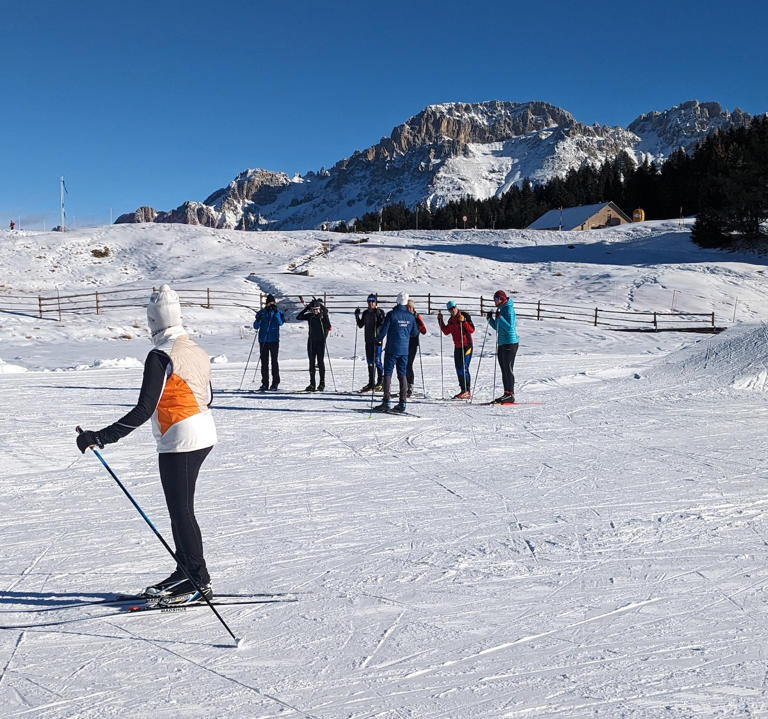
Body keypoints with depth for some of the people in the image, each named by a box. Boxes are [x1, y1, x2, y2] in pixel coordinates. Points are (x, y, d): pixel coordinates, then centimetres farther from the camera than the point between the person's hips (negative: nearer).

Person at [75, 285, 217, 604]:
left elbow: (144, 410, -23)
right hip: (204, 436, 9)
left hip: (178, 442, -9)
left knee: (181, 512, 1)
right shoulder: (196, 350, 7)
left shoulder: (161, 356, -18)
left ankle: (200, 582, 9)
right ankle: (185, 571, 25)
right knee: (181, 508, 17)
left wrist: (100, 437, -22)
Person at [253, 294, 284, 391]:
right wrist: (258, 320, -17)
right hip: (263, 340, 2)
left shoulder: (278, 312, 6)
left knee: (274, 361, -3)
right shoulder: (261, 312, 9)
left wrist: (275, 312, -21)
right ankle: (265, 383, 7)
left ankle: (275, 383, 2)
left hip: (274, 340, -2)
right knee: (264, 362, 3)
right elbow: (255, 326, 4)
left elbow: (280, 322, -12)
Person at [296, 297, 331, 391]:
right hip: (311, 341, 4)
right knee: (312, 362, 5)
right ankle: (312, 384, 9)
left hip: (320, 341, -4)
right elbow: (298, 317, -2)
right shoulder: (309, 316, 6)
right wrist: (307, 308, -6)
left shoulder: (323, 315, -2)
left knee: (320, 362, -4)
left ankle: (322, 383, 2)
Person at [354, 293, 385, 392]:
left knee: (377, 361, -8)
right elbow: (360, 325, 14)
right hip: (368, 340, 6)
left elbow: (383, 324, -14)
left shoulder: (380, 311, -3)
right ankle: (371, 383, 16)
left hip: (377, 339, -6)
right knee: (370, 362, 9)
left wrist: (379, 315, -26)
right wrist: (357, 316, 3)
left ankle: (380, 383, -1)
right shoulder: (365, 313, 12)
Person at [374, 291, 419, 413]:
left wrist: (378, 339, 9)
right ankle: (402, 403, 6)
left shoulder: (391, 314, -9)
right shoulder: (410, 316, 3)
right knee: (402, 375, 8)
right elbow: (415, 333, 12)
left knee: (387, 374, -1)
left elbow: (383, 330, -10)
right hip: (404, 350, 4)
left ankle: (386, 402, -7)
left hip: (392, 349, -4)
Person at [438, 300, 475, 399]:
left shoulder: (465, 315, -8)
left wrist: (463, 321, -26)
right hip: (457, 346, 8)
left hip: (466, 345, -7)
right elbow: (446, 331, 15)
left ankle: (467, 391, -10)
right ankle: (463, 390, 15)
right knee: (459, 369, 8)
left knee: (463, 368, -12)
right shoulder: (451, 320, 12)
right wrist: (440, 321, 9)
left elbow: (472, 330, -15)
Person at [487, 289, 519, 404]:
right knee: (504, 369, 9)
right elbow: (497, 327, 21)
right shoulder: (501, 309, 16)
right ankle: (506, 394, 13)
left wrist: (499, 317, -23)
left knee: (508, 369, -10)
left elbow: (509, 327, -20)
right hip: (502, 344, 10)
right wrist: (490, 319, 7)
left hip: (510, 343, -10)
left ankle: (510, 395, -8)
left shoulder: (509, 309, -11)